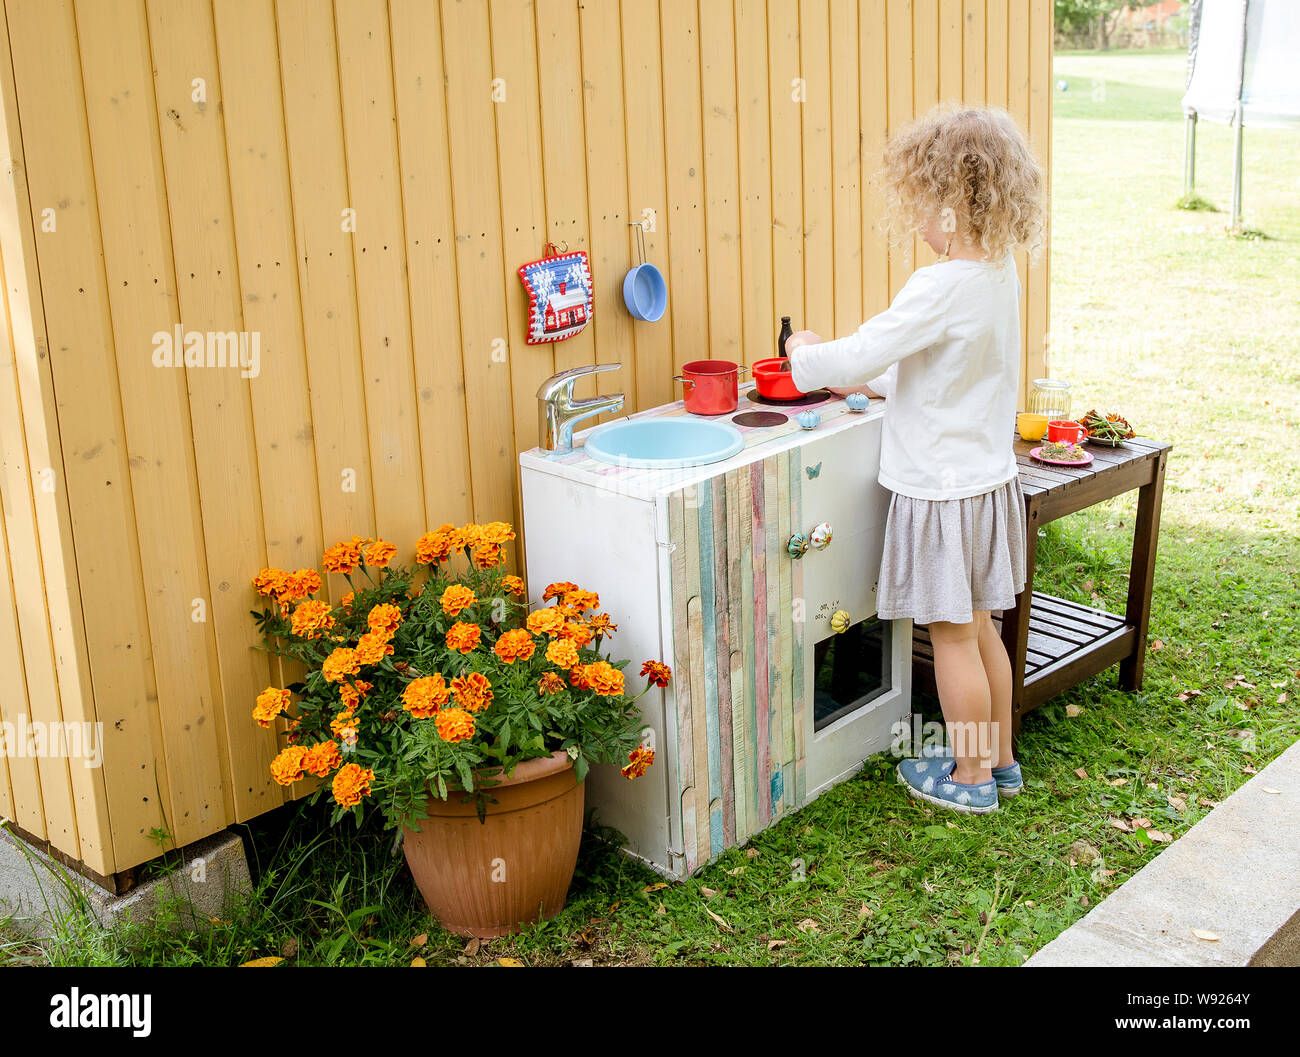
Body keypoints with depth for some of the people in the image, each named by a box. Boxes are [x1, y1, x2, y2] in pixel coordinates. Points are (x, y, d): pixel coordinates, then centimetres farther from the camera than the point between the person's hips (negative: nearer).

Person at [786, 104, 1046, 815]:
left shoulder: (941, 287, -24)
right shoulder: (1001, 273, 4)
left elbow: (858, 357, -21)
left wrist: (807, 356, -2)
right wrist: (868, 382, 15)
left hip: (942, 487, -9)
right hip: (990, 478, 9)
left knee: (952, 636, 6)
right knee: (979, 626, 20)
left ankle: (969, 777, 20)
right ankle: (999, 757, 34)